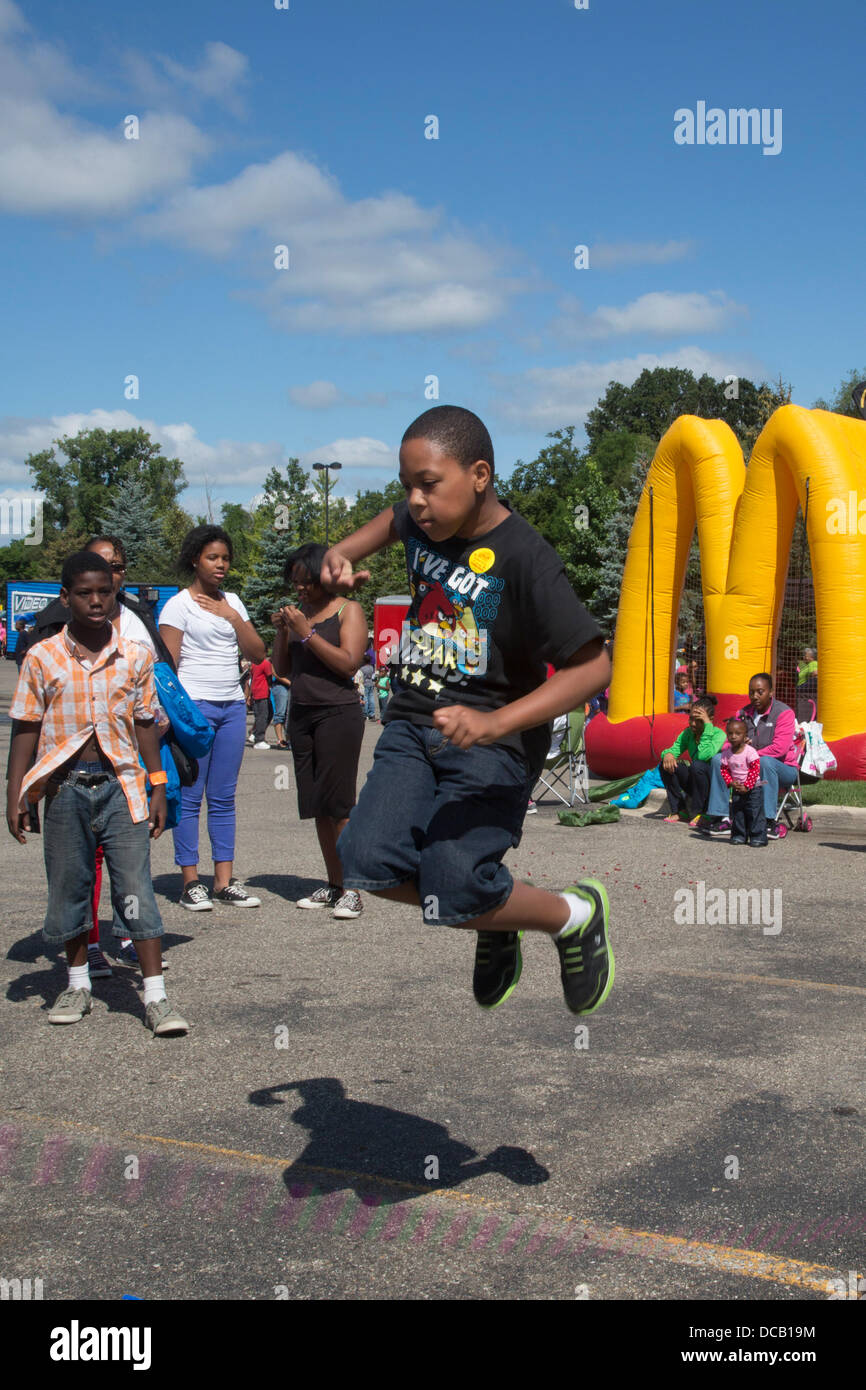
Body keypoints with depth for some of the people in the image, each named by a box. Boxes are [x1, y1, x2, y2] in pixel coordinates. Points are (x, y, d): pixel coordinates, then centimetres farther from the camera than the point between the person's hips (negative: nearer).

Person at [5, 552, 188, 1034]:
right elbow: (27, 728, 4)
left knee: (136, 887, -4)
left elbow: (145, 724, 9)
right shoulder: (43, 658, 1)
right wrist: (15, 794, 1)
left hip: (121, 784, 0)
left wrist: (158, 787, 7)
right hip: (65, 786, 1)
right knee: (69, 886, 10)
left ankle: (156, 995, -1)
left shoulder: (135, 657, 3)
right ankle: (79, 985, 26)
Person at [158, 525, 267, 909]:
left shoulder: (232, 603, 15)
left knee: (224, 797, 6)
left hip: (232, 706, 5)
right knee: (189, 796, -2)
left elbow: (257, 654, 10)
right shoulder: (179, 605, -1)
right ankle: (191, 882, 3)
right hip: (194, 705, -5)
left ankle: (224, 880, 9)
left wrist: (232, 617, -1)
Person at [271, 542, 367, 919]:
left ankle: (351, 889, -6)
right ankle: (333, 886, 13)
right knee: (316, 805, 6)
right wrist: (282, 632, 1)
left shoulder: (348, 611, -1)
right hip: (301, 713, 6)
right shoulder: (298, 612, 16)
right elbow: (282, 670, 16)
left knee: (338, 802, -9)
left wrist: (307, 633, -15)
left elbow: (349, 663, -14)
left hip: (338, 712, -6)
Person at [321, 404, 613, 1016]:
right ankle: (495, 920, 14)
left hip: (494, 741, -6)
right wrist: (344, 553, 8)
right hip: (414, 724, 6)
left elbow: (593, 666, -22)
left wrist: (495, 723, -32)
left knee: (448, 896, -17)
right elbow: (393, 520, 29)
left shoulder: (524, 557, -18)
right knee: (369, 862, -14)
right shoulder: (424, 521, 1)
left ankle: (577, 915, 12)